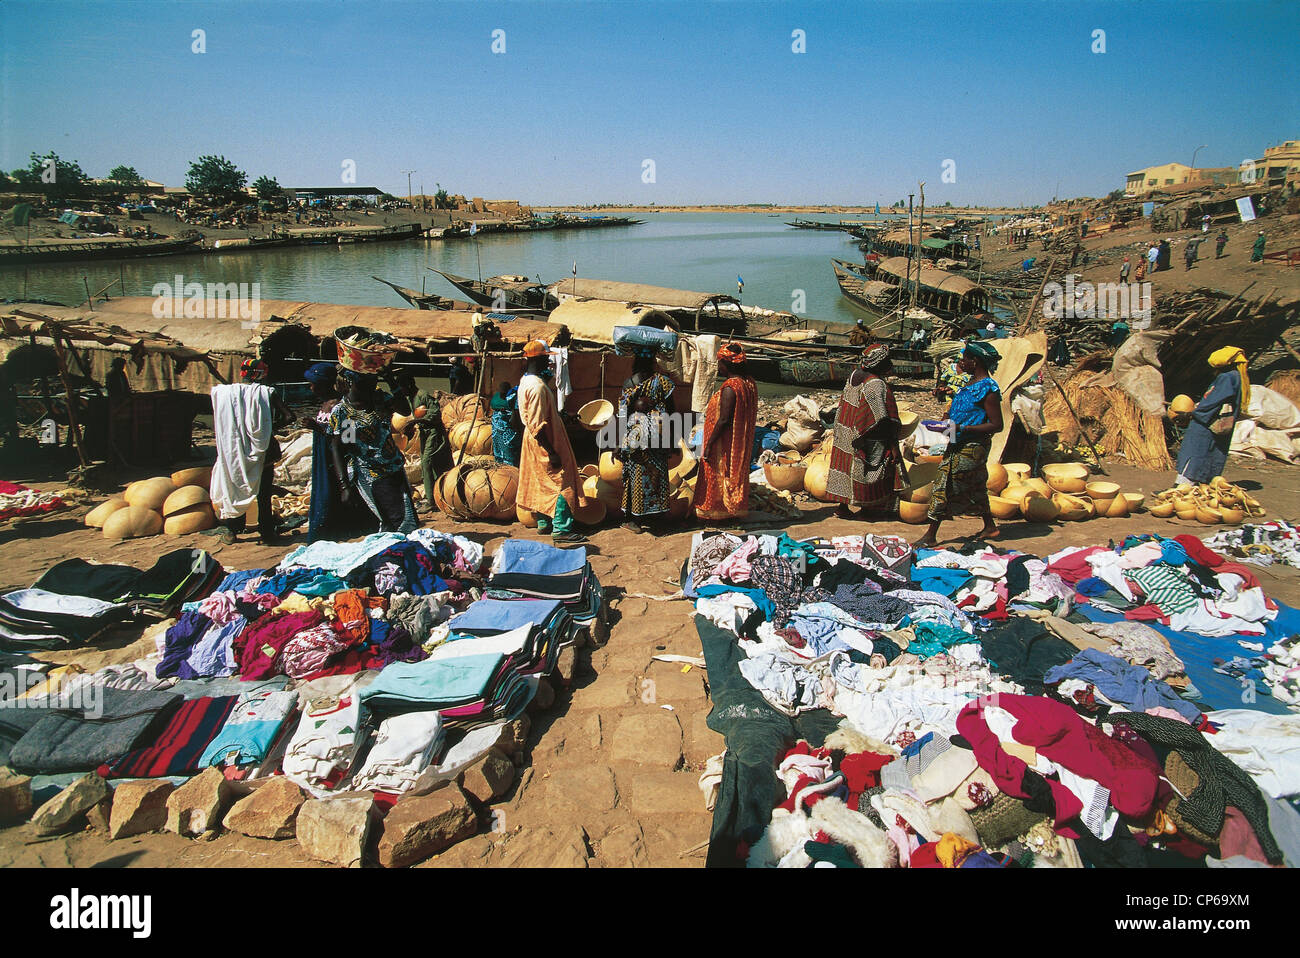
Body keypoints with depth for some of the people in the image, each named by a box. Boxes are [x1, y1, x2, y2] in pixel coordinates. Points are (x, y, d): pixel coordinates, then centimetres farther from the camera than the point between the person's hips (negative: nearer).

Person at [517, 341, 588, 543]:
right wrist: (551, 452, -23)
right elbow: (537, 426, -25)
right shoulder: (538, 386, -22)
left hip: (532, 442, 10)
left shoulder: (525, 381, 9)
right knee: (561, 481, -6)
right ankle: (561, 529, -6)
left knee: (541, 483, 16)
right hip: (544, 443, -10)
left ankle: (544, 523, 25)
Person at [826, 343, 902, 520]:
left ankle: (842, 505, 22)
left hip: (846, 432, 8)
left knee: (847, 465, 14)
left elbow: (844, 403, 12)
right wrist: (894, 447, -18)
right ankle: (868, 508, 19)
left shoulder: (853, 375, 1)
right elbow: (883, 419, -23)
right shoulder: (876, 385, -23)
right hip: (867, 440, -8)